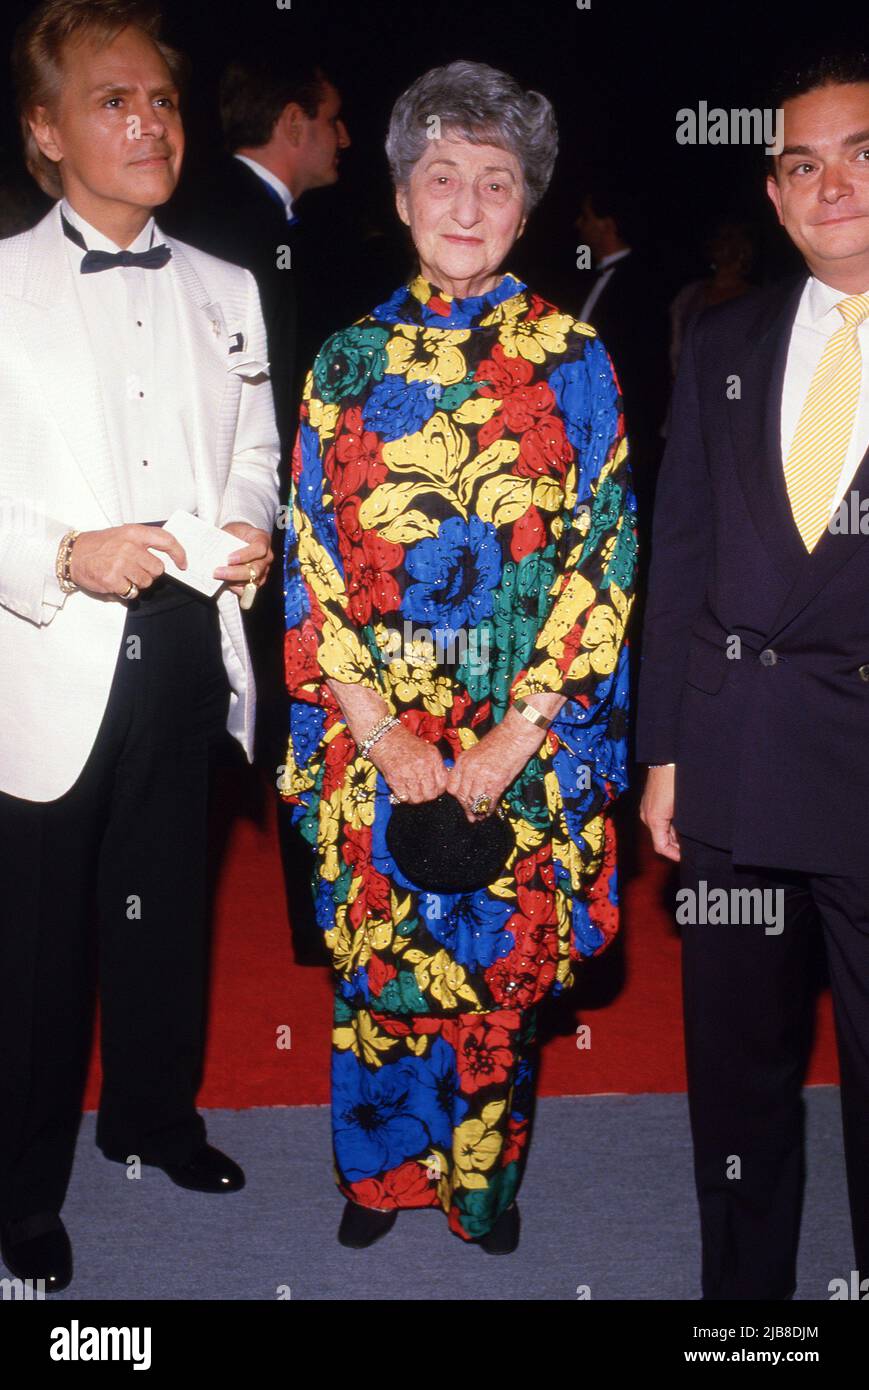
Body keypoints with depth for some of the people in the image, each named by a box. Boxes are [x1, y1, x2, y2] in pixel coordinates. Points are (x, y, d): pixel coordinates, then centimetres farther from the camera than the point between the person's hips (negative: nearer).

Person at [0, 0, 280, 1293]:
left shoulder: (224, 290, 11)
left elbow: (254, 449, 17)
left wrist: (253, 530, -3)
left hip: (188, 644, 5)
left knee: (167, 904, 18)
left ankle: (155, 1113, 41)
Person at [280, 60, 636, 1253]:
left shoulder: (573, 361, -2)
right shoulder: (349, 364, 3)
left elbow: (603, 559, -6)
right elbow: (311, 562, 0)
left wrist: (512, 739, -12)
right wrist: (382, 736, -9)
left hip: (530, 733, -1)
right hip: (375, 733, 1)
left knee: (506, 965, 10)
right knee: (377, 958, 12)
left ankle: (486, 1178, 33)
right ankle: (382, 1168, 35)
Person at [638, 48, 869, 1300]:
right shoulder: (722, 345, 8)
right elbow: (678, 554, 8)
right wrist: (662, 751, 5)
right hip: (733, 768, 4)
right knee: (738, 1061, 16)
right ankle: (741, 1280, 35)